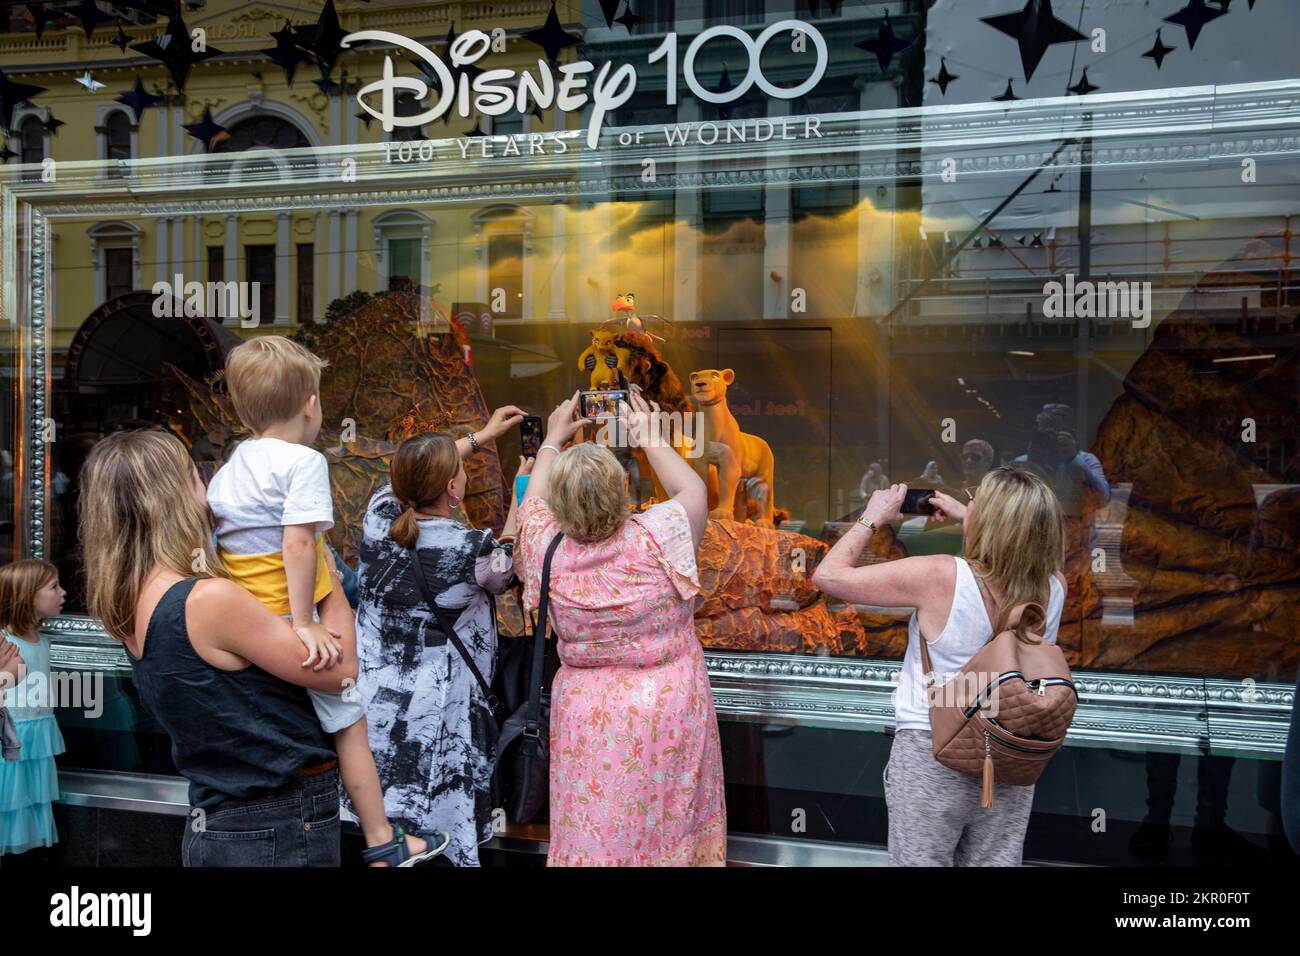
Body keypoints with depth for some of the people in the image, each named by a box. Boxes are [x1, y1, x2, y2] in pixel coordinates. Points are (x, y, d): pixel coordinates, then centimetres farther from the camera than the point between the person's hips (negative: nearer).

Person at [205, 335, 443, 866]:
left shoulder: (234, 462, 11)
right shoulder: (303, 461, -14)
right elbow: (297, 542, -23)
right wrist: (304, 622, -23)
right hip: (284, 620, -8)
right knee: (350, 725, 4)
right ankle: (382, 842, 12)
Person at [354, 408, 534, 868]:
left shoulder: (378, 516, -4)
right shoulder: (472, 550, -18)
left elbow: (416, 473, 17)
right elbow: (507, 561, 6)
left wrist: (482, 435, 26)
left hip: (371, 710, 6)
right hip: (434, 723, -5)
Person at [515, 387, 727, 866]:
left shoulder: (548, 549, -12)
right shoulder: (655, 539, -19)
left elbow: (533, 501, 11)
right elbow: (694, 491, 2)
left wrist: (552, 441, 25)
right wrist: (650, 439, 12)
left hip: (585, 717, 1)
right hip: (668, 715, -1)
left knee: (591, 839, 11)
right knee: (669, 828, 15)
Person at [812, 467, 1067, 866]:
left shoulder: (940, 577, -22)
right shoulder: (1054, 587, -8)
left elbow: (828, 575, -13)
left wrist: (871, 518, 0)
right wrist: (968, 519, 20)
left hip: (933, 756, -4)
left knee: (921, 861, 10)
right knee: (994, 861, 17)